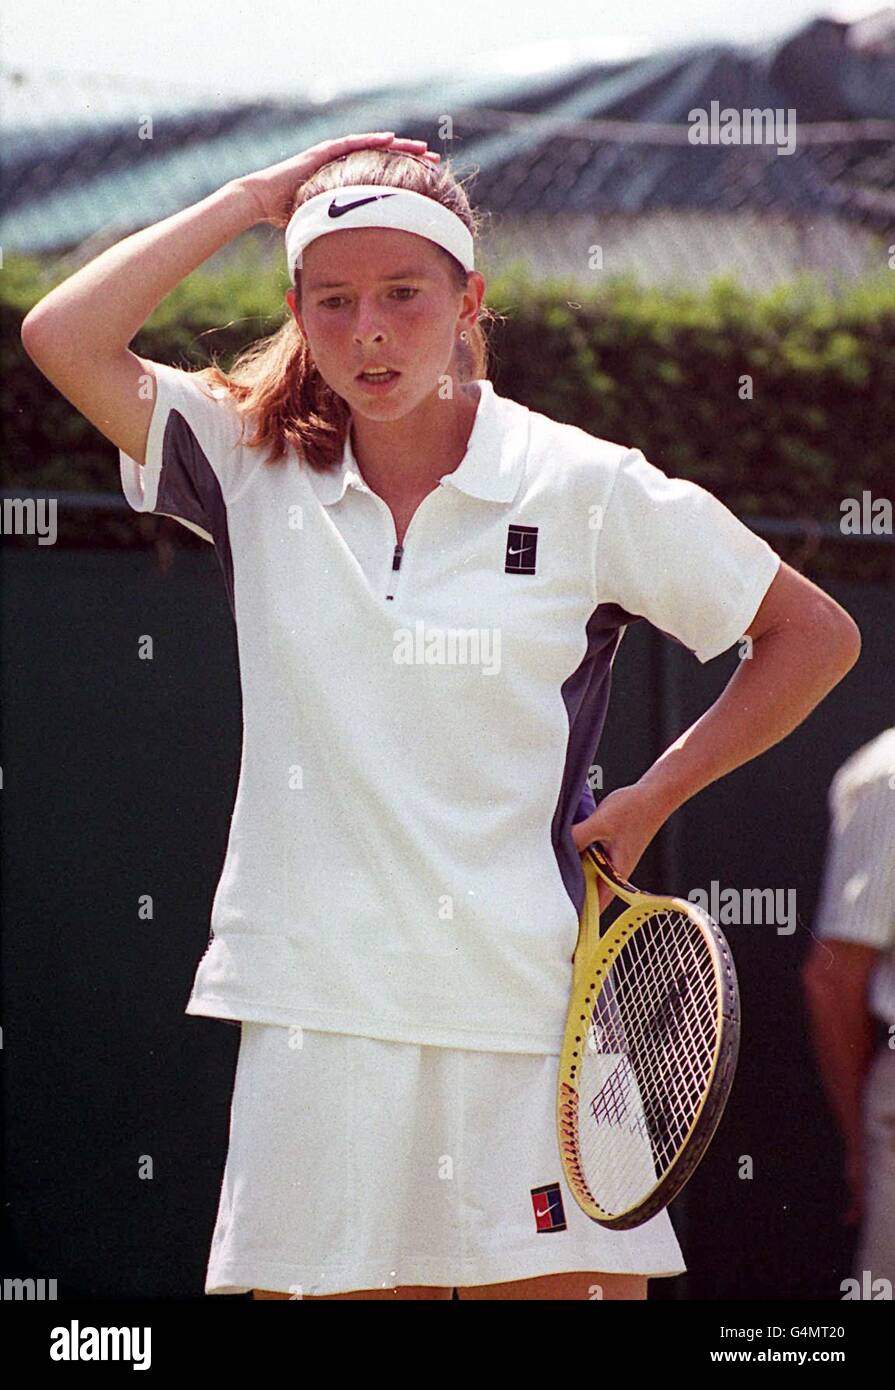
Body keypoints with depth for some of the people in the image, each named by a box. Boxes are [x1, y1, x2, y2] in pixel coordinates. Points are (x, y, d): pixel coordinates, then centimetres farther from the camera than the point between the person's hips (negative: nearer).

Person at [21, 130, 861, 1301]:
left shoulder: (588, 490, 1)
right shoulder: (258, 471, 7)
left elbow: (814, 636, 9)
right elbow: (63, 336, -3)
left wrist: (651, 800, 3)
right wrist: (255, 198, 0)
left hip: (532, 1016, -2)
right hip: (314, 1018, 2)